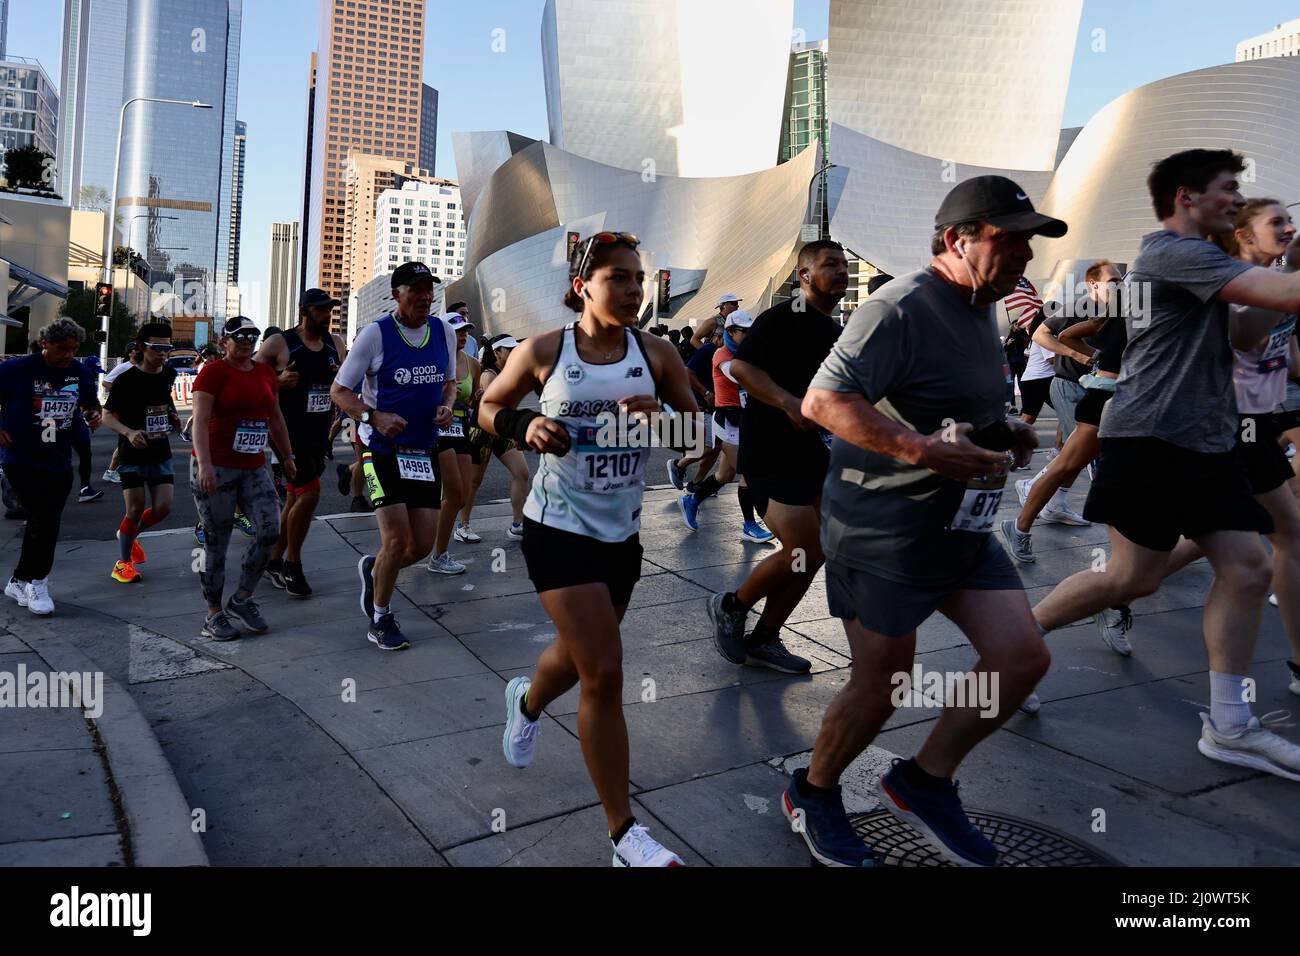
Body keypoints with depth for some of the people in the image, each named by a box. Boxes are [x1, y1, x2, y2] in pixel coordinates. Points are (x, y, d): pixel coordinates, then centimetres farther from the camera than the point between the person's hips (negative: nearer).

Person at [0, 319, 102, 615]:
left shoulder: (81, 373, 2)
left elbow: (91, 403, 19)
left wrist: (94, 415, -2)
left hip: (59, 463, 5)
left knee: (47, 524, 10)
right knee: (43, 520, -13)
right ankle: (37, 582, 5)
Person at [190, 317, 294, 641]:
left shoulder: (265, 373, 12)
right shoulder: (213, 372, -7)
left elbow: (275, 417, 23)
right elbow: (200, 420, -16)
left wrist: (288, 456, 23)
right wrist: (204, 463, -26)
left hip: (254, 468, 6)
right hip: (215, 468, -5)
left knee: (270, 529, -7)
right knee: (216, 541, 1)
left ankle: (242, 598, 11)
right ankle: (214, 615, 13)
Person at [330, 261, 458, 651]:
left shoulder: (444, 331, 4)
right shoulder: (375, 334, -10)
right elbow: (339, 391, -5)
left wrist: (447, 406, -4)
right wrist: (374, 417, -22)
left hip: (425, 452, 5)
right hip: (383, 450, -5)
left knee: (422, 545, 4)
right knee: (397, 539, -10)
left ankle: (372, 569, 37)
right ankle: (380, 617, 14)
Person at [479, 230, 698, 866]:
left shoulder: (656, 353, -2)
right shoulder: (543, 352, -8)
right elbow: (487, 408, 6)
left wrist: (661, 416, -20)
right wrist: (524, 425, -15)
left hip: (622, 533, 4)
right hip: (559, 529, -4)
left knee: (579, 657, 21)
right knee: (604, 673, -10)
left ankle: (526, 702, 59)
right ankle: (623, 829, 6)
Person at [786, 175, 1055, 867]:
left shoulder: (982, 310, 14)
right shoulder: (902, 307, -17)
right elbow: (822, 401, -26)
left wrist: (1004, 434, 7)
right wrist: (922, 450, -32)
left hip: (961, 526, 9)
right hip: (883, 529, -9)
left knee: (1023, 657, 3)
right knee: (880, 687, 3)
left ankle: (923, 783, 21)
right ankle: (813, 795, 30)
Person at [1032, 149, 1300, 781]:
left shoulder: (1196, 260, 23)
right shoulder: (1172, 252, -11)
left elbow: (1243, 336, 23)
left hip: (1207, 443, 10)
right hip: (1155, 439, -10)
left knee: (1247, 570, 2)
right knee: (1134, 577, -6)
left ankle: (1228, 727, 7)